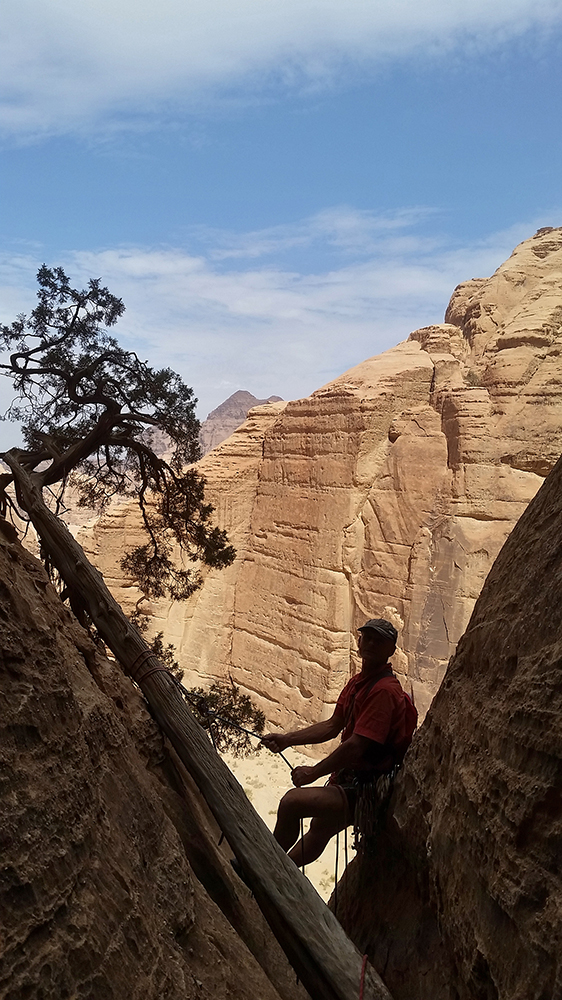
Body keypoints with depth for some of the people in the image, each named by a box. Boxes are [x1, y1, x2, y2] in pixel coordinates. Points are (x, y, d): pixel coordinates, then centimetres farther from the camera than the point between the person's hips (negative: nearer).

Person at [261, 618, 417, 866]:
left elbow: (357, 745, -26)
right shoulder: (358, 681, 10)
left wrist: (314, 771, -17)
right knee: (320, 829, 29)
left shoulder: (384, 690, -22)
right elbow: (332, 726, 14)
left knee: (292, 801, -21)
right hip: (348, 777, 10)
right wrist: (286, 739, 5)